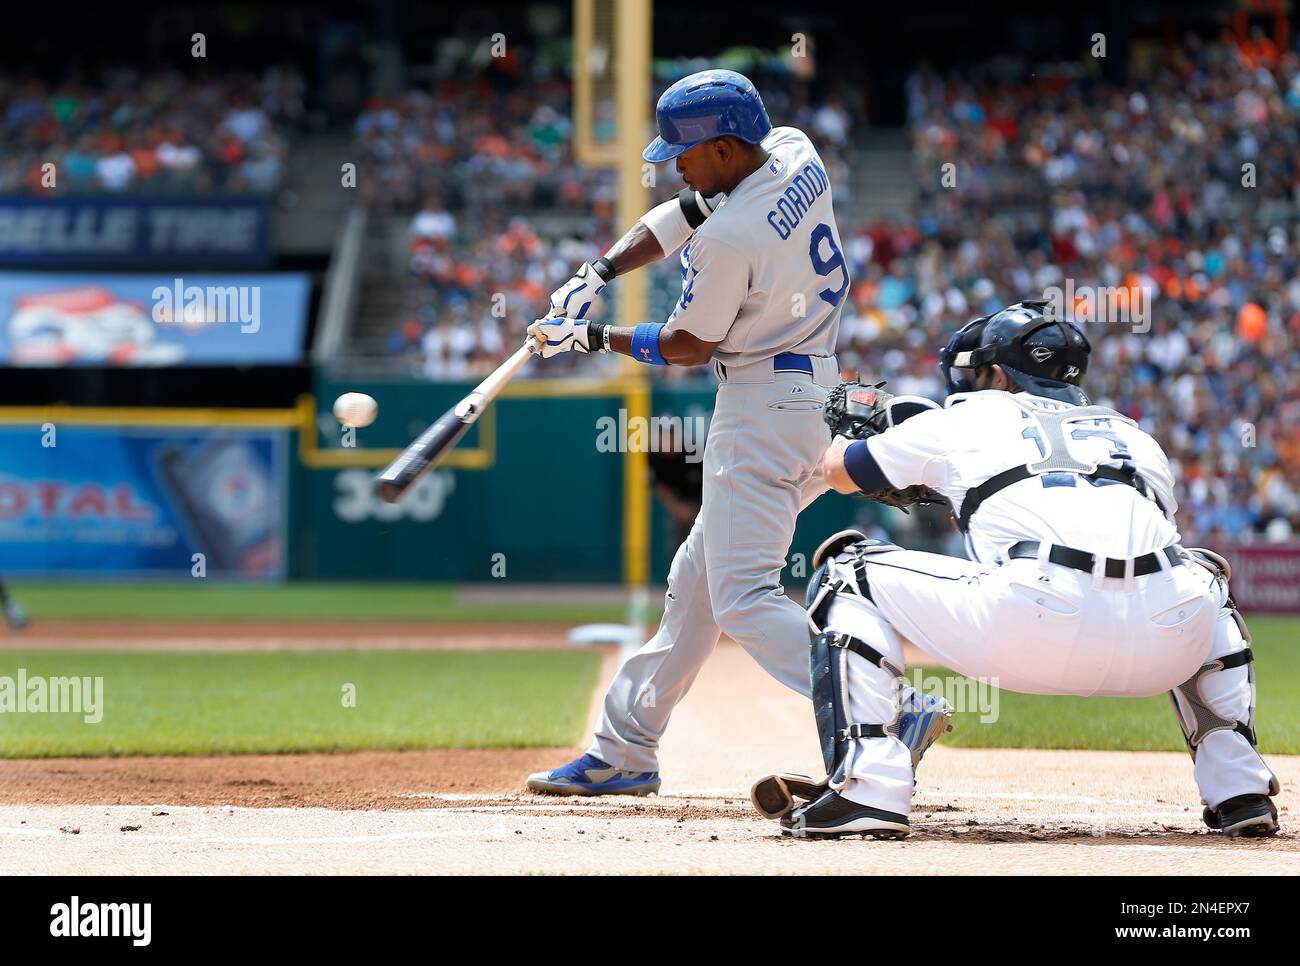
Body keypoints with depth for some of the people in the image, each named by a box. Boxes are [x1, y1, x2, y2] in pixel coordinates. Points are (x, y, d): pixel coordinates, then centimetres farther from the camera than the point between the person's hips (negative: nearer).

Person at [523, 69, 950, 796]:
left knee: (745, 597, -13)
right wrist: (598, 274, 5)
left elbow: (689, 346, -9)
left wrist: (590, 337, 2)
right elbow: (685, 214, 14)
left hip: (763, 406, -10)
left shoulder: (729, 237, -22)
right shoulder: (796, 154, 3)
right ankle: (625, 750, 26)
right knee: (697, 579, 17)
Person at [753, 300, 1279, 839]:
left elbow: (839, 471, 42)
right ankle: (1241, 790, 23)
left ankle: (866, 789, -1)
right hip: (1166, 643, 4)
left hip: (1035, 628, -4)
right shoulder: (1135, 436, 33)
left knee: (849, 575, 18)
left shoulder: (966, 419, 27)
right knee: (1206, 576, 42)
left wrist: (848, 425, 67)